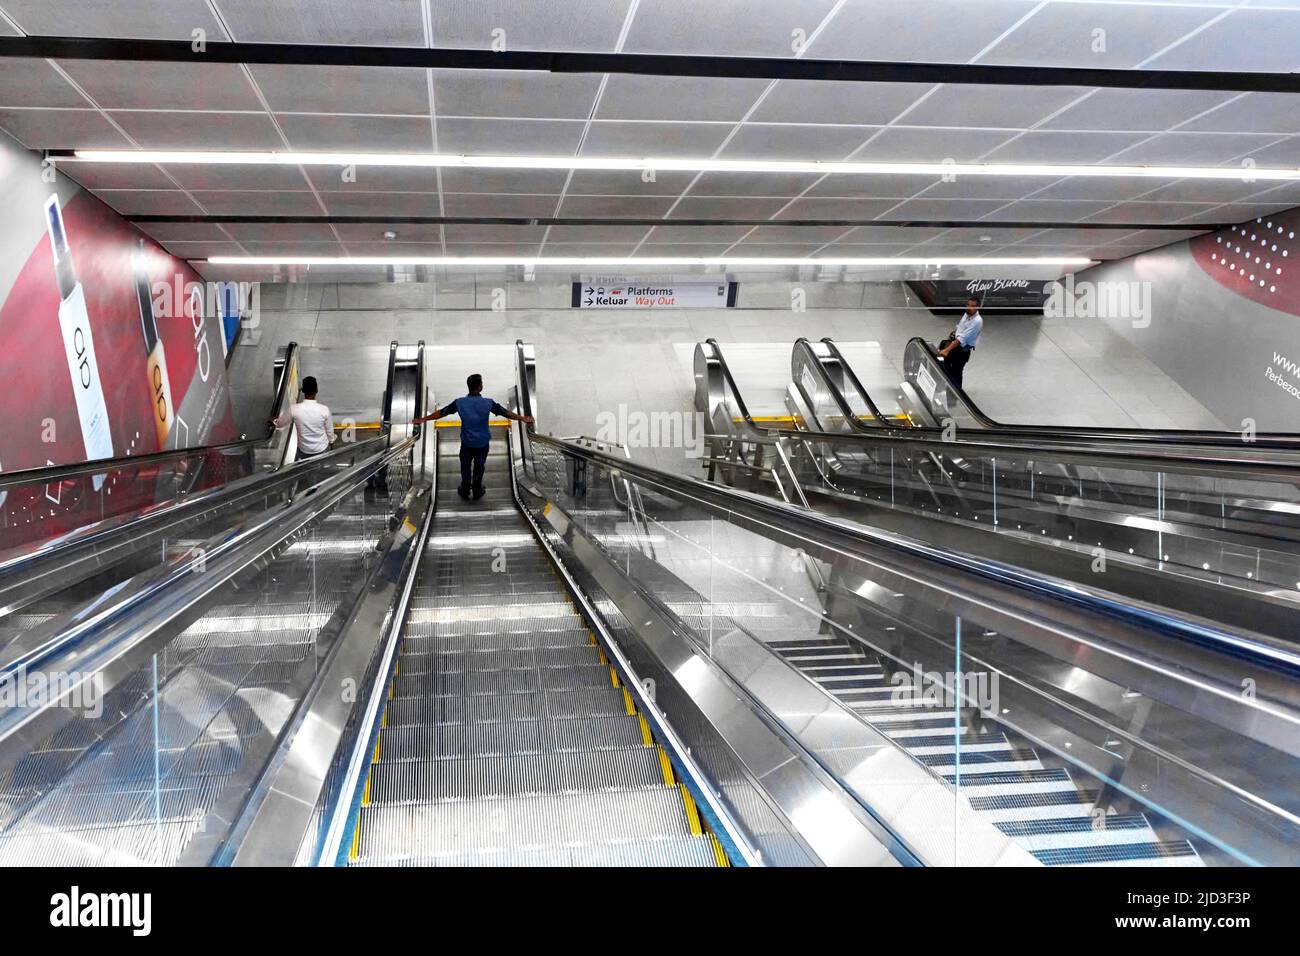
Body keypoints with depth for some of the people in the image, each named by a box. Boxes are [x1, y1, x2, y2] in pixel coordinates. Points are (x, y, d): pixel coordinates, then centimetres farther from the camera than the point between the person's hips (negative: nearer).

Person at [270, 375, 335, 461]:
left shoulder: (294, 409, -20)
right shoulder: (324, 410, -22)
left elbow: (280, 424, 0)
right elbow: (330, 431, -7)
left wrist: (273, 421, 23)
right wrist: (331, 440, 16)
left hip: (304, 451, 1)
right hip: (322, 450, -1)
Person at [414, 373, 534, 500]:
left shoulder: (460, 403, -16)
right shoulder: (488, 403, -18)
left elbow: (441, 412, -7)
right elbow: (506, 412, -9)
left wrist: (424, 418, 5)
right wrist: (522, 418, 5)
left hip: (466, 443, 0)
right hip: (483, 443, 0)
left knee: (465, 466, 20)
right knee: (479, 467, 18)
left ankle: (465, 491, 32)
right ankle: (477, 492, 32)